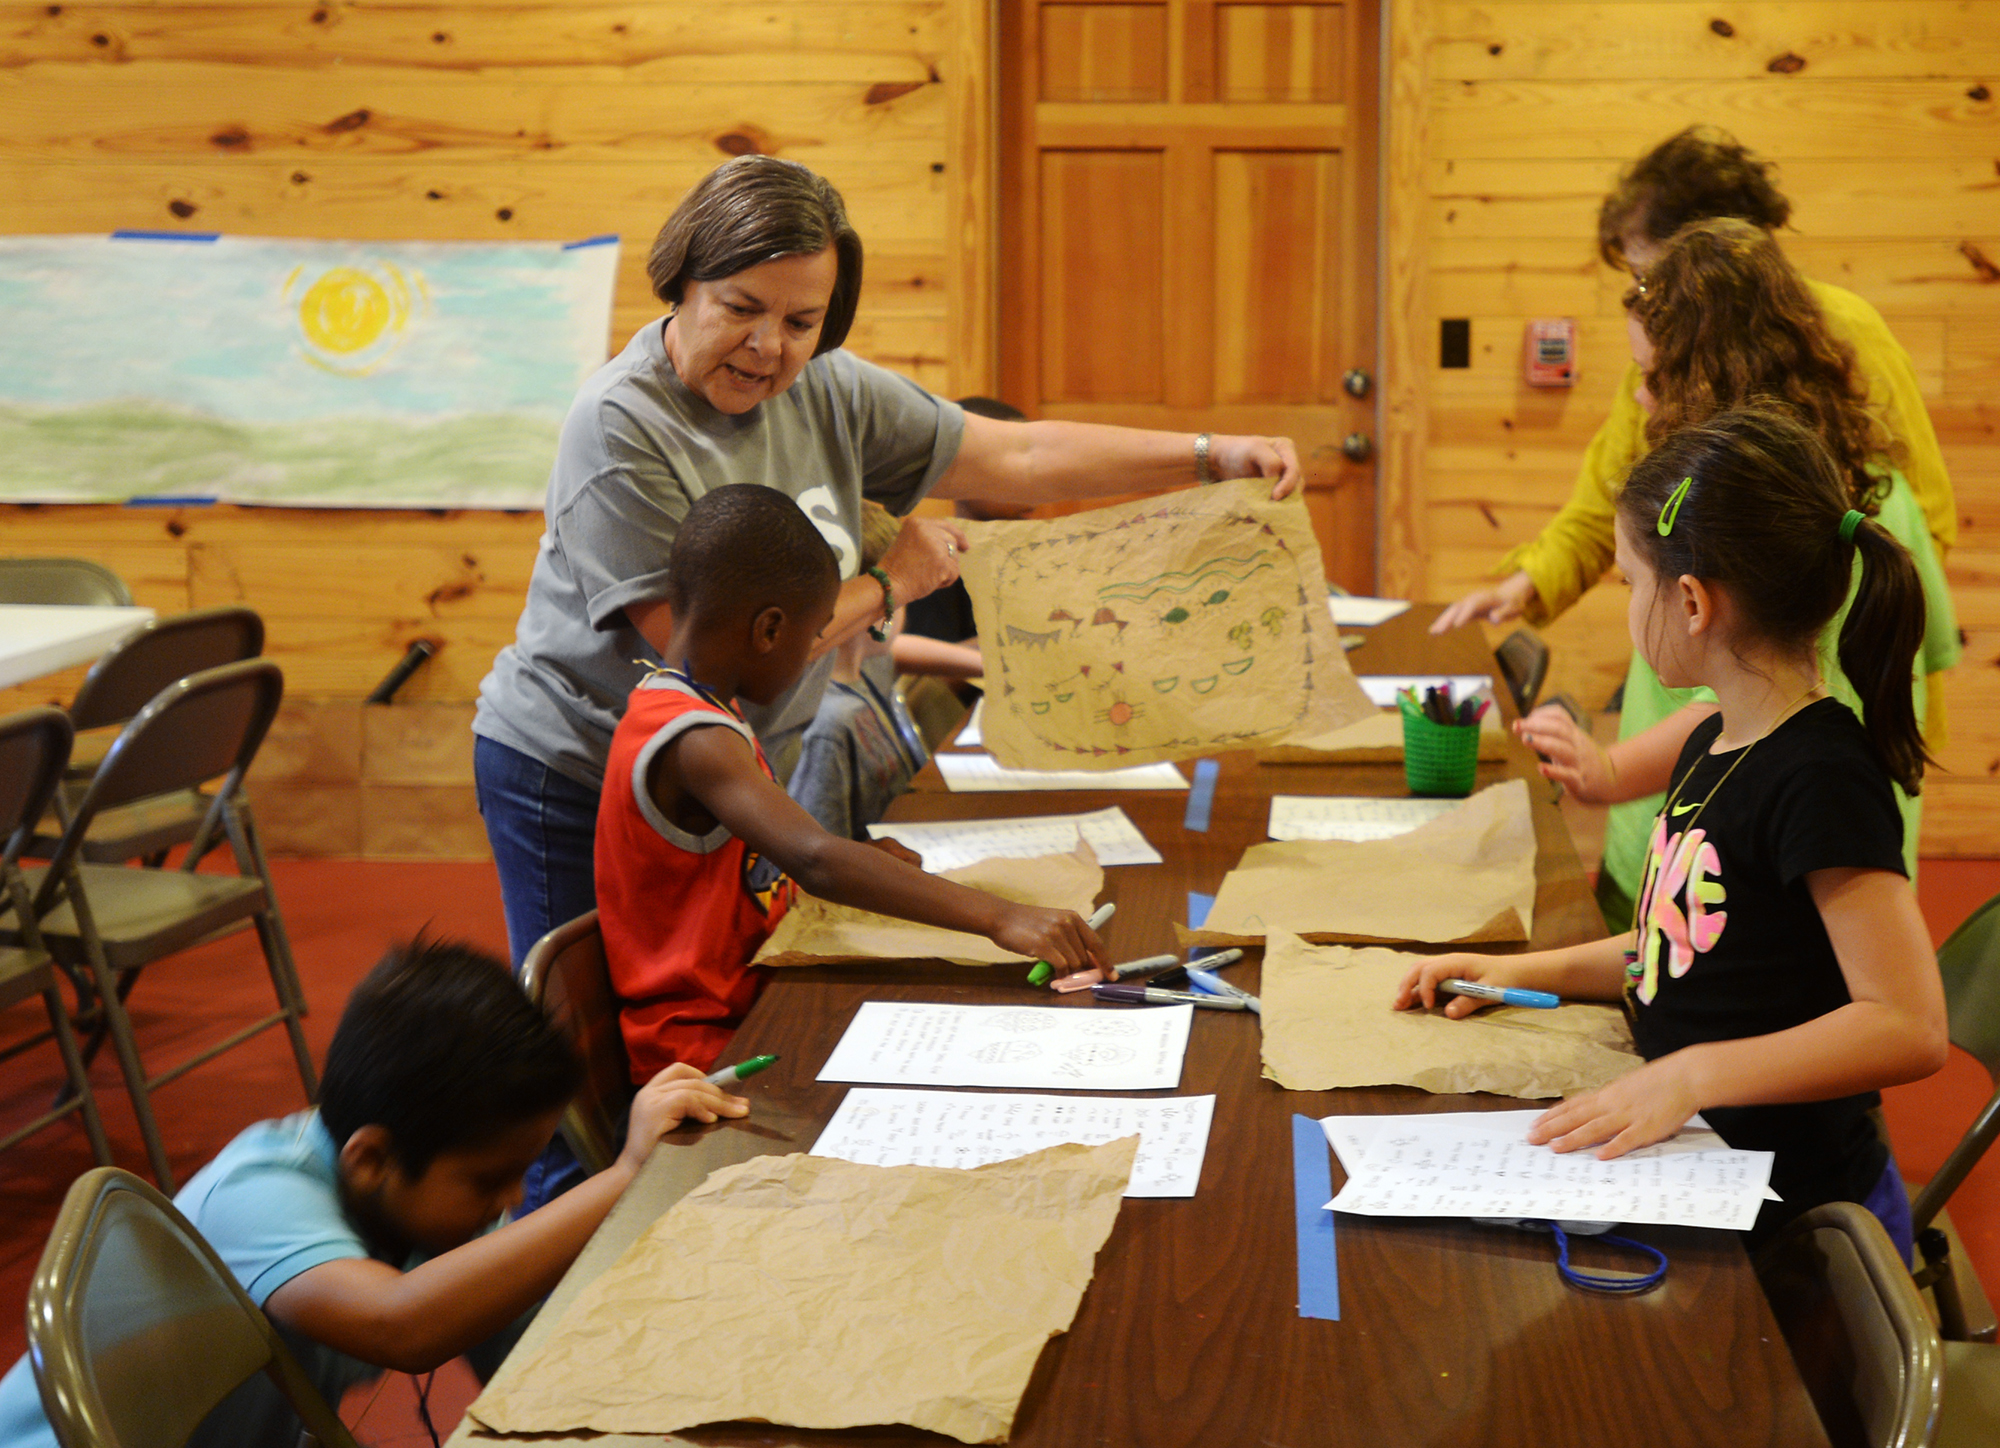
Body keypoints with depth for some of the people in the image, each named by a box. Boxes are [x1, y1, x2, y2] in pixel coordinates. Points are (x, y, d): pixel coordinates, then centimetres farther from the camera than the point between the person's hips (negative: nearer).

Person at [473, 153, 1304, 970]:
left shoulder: (824, 392, 0)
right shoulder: (621, 427, -21)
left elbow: (1017, 458, 4)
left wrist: (1214, 458, -3)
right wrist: (887, 585, -14)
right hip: (579, 786, -6)